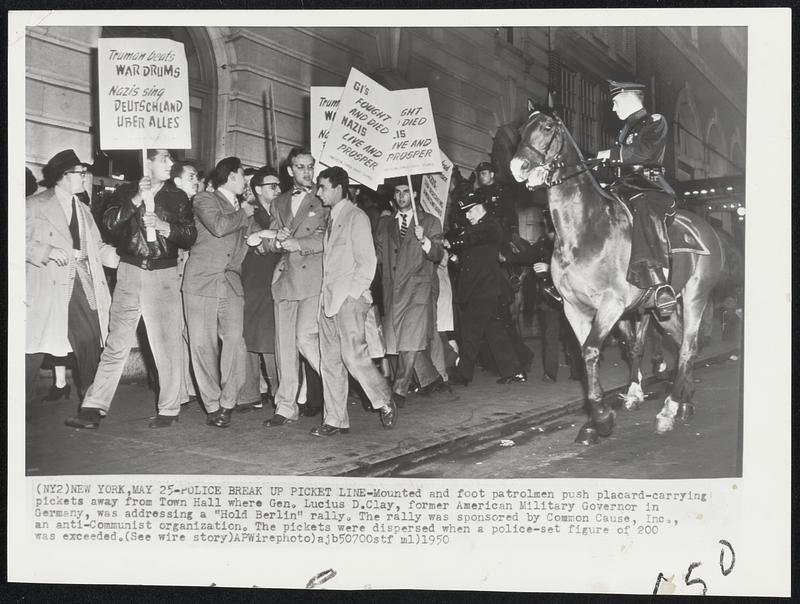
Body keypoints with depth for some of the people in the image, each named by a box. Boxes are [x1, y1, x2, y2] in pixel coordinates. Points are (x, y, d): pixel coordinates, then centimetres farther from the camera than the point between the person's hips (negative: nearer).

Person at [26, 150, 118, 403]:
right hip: (47, 285, -5)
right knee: (35, 347, -5)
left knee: (90, 342, 0)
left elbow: (97, 246, 19)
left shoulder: (83, 210, 23)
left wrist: (124, 256, 2)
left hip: (82, 285, 6)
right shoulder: (34, 205, 1)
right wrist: (47, 251, -20)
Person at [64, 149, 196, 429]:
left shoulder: (177, 197, 12)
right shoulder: (126, 192, 11)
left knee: (166, 345, -3)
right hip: (130, 272, 0)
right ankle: (94, 409, -1)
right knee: (116, 344, -3)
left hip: (163, 276, 0)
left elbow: (190, 235, 2)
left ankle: (168, 410, 7)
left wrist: (163, 226, -13)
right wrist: (137, 199, -15)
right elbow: (109, 221, -6)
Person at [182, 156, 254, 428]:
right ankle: (212, 405, 8)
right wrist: (243, 214, -3)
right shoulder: (204, 200, 2)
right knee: (203, 345, -3)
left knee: (235, 340, -13)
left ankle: (227, 403, -2)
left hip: (231, 284, 4)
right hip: (201, 282, -4)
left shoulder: (242, 207, 22)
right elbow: (219, 226, -15)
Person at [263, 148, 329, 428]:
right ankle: (285, 407, 11)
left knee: (305, 336, -17)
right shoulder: (279, 202, 20)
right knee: (284, 342, 4)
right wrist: (276, 239, -6)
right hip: (286, 277, 5)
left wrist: (297, 243, -12)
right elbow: (270, 242, 16)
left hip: (314, 275, -5)